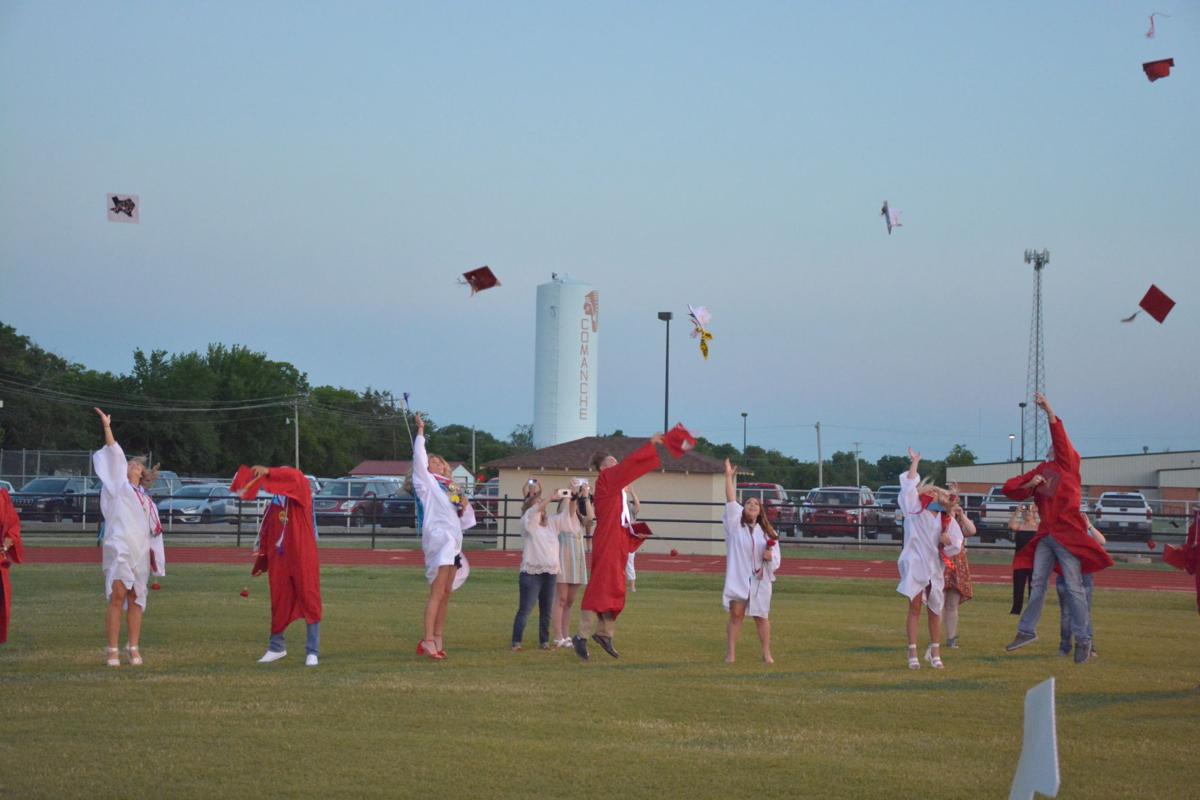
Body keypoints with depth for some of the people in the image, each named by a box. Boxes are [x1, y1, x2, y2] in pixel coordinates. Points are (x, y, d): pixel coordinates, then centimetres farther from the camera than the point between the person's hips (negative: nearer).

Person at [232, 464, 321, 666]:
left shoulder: (302, 494, -5)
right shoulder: (274, 504, 9)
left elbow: (295, 476, -26)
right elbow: (266, 532, 14)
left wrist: (268, 472, -37)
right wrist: (261, 558, 13)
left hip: (303, 560, -5)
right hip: (279, 560, 5)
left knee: (310, 603, -4)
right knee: (278, 605, 13)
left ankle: (312, 652, 0)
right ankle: (276, 647, 28)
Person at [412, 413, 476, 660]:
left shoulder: (452, 489, 22)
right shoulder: (427, 482, 5)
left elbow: (464, 519, 26)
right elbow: (419, 457, -8)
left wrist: (464, 507, 5)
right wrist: (420, 431, -8)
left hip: (453, 540, 7)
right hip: (438, 537, -7)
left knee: (446, 593, 7)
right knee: (437, 592, -13)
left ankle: (438, 638, 11)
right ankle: (428, 639, -16)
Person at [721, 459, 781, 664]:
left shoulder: (766, 533, 7)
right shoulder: (735, 525, 2)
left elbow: (776, 559, 7)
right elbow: (731, 501, -8)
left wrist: (770, 556, -17)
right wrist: (729, 477, -14)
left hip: (760, 579, 1)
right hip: (738, 577, -1)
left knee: (761, 617, 7)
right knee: (736, 614, -1)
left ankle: (766, 653, 14)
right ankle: (730, 653, 3)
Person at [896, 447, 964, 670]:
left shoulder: (946, 519, 11)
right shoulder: (914, 510, 6)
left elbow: (957, 545, 8)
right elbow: (909, 486, -7)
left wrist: (949, 541, -14)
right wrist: (914, 463, -4)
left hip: (935, 567, 3)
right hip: (914, 565, -3)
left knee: (934, 611, 6)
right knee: (915, 608, -2)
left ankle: (935, 654, 13)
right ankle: (913, 655, -2)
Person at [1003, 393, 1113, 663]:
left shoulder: (1069, 464, 1)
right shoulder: (1041, 471, 15)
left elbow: (1061, 438, -15)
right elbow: (1010, 488, 14)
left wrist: (1048, 410, -22)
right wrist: (1029, 485, -4)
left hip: (1068, 535, -6)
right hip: (1045, 536, 6)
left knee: (1074, 587, -6)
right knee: (1038, 584, 10)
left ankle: (1083, 640, -2)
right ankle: (1027, 631, 18)